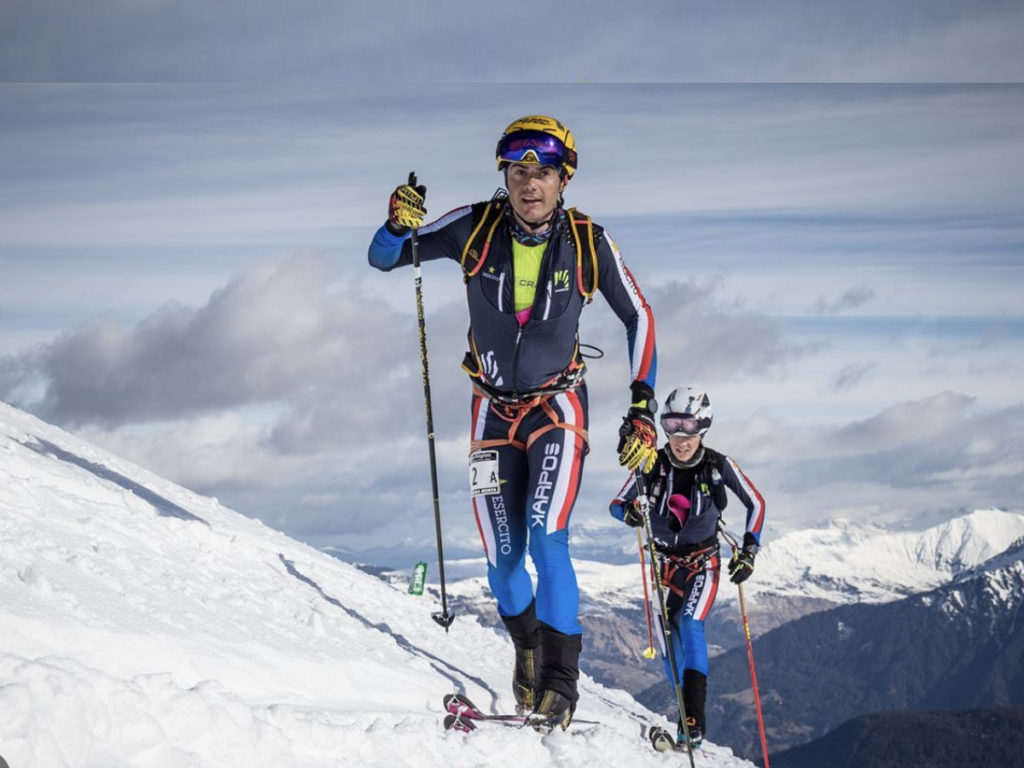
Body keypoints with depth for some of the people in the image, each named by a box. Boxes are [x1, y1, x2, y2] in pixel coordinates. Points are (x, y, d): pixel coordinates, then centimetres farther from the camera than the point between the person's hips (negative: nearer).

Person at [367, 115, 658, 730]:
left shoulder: (588, 242, -14)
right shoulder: (477, 228, -13)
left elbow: (638, 317, -2)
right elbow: (383, 258, -7)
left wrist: (643, 409, -7)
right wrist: (399, 224, -30)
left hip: (557, 407, -2)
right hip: (494, 409, 2)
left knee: (547, 537, -21)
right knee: (503, 559, 1)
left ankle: (561, 678, -10)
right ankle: (527, 650, 32)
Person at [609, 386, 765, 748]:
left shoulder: (719, 466, -14)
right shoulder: (654, 464, -11)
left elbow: (756, 504, -1)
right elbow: (617, 504, -4)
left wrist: (748, 552, -9)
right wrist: (629, 512, -28)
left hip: (703, 564, -3)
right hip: (665, 563, 3)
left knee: (690, 624, -24)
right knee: (669, 636, 0)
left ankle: (694, 720, -31)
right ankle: (687, 715, 13)